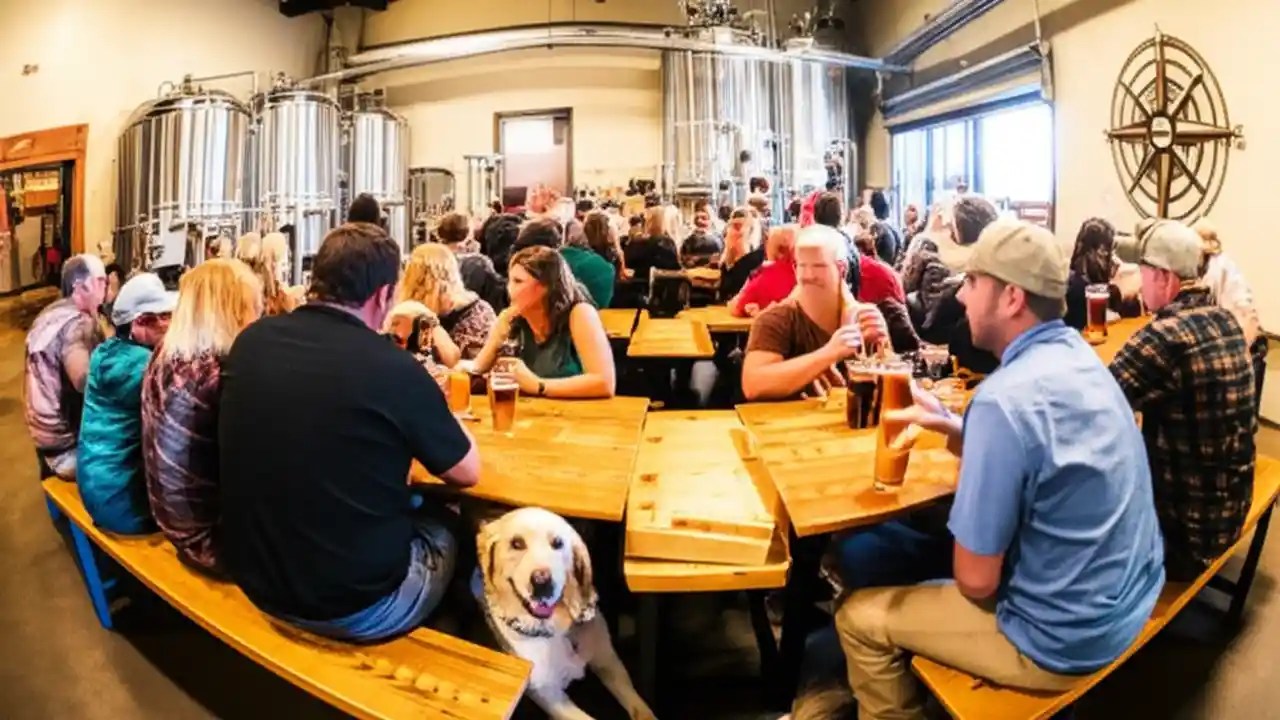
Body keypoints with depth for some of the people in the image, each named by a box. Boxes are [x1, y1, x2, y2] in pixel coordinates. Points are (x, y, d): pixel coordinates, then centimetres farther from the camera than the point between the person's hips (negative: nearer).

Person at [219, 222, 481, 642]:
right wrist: (430, 410, 13)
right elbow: (467, 473, -5)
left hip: (255, 579, 6)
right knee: (447, 527, 23)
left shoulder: (250, 342, -6)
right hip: (355, 604, -5)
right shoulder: (393, 369, -22)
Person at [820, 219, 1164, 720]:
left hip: (1065, 637, -9)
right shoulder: (1078, 355, -1)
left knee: (859, 618, 4)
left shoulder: (1005, 398, -29)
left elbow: (975, 580, -23)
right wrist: (951, 427, 2)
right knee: (909, 549, 24)